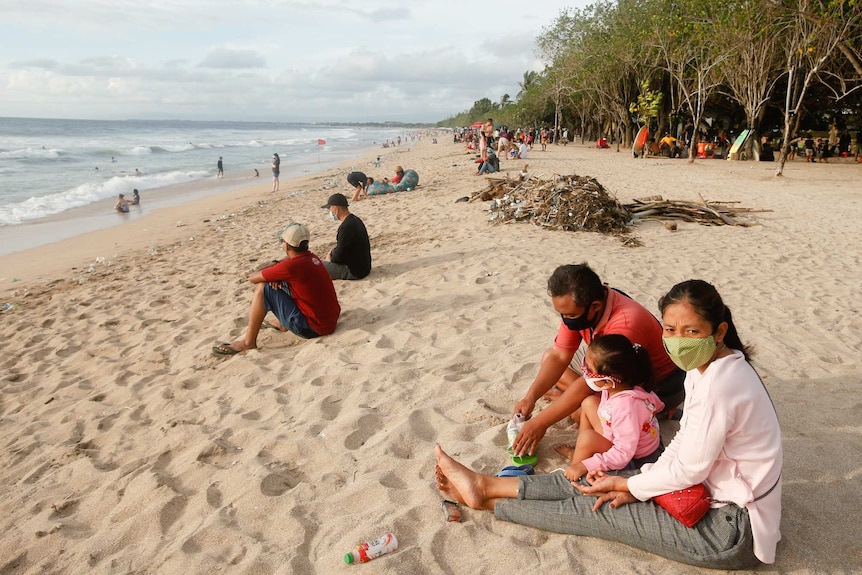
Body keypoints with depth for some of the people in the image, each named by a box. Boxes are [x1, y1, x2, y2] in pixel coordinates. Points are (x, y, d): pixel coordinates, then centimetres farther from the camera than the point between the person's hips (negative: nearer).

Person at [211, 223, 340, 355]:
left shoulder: (291, 265, -20)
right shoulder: (311, 257, 3)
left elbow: (252, 278, -9)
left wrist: (272, 273, 11)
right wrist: (274, 275, 0)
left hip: (314, 328, -8)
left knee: (263, 288, -7)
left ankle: (248, 342, 0)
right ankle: (281, 323, 36)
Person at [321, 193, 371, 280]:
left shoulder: (346, 227, -24)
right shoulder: (355, 220, 8)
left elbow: (338, 256, -20)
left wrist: (330, 257, 0)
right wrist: (332, 253, 6)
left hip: (354, 272, -10)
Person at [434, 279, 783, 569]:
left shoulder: (720, 384, -30)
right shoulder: (703, 367, 1)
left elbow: (689, 469, -23)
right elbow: (685, 442, 7)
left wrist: (628, 485, -8)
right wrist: (636, 483, -2)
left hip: (734, 528, -8)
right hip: (716, 492, 8)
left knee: (597, 508, -5)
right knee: (596, 482, 4)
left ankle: (487, 498, 10)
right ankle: (486, 486, 14)